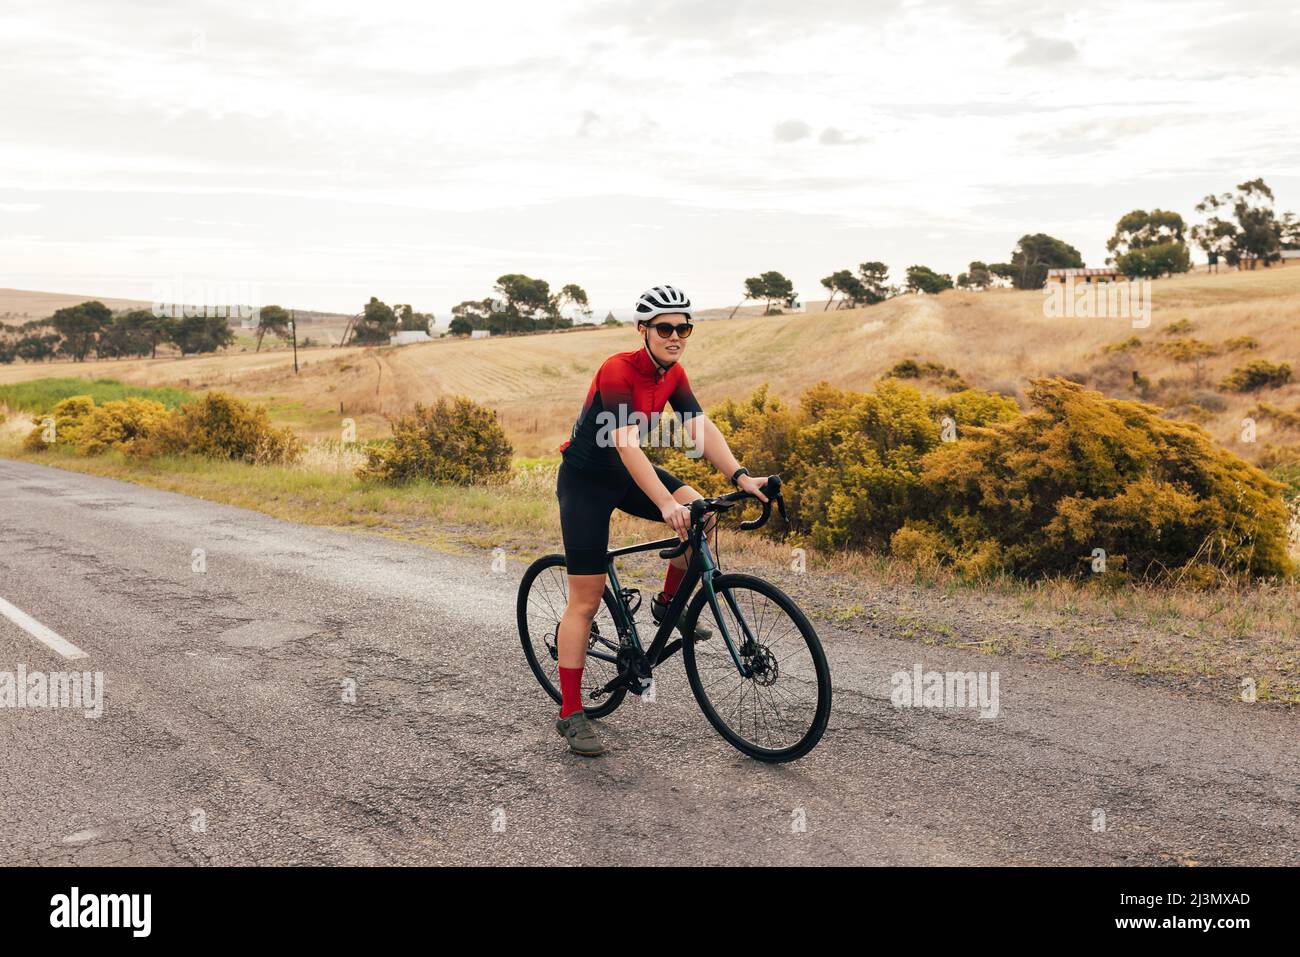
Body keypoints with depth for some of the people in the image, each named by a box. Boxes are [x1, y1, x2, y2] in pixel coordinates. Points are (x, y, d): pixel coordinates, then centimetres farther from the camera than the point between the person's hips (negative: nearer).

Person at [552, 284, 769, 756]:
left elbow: (701, 429, -11)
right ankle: (570, 715, 2)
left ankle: (668, 603, 6)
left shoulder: (673, 374, -4)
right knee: (586, 600, -7)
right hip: (584, 478, -7)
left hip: (627, 474, 7)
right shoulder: (617, 371, -27)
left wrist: (741, 477, -26)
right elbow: (627, 444, -37)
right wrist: (666, 505, -47)